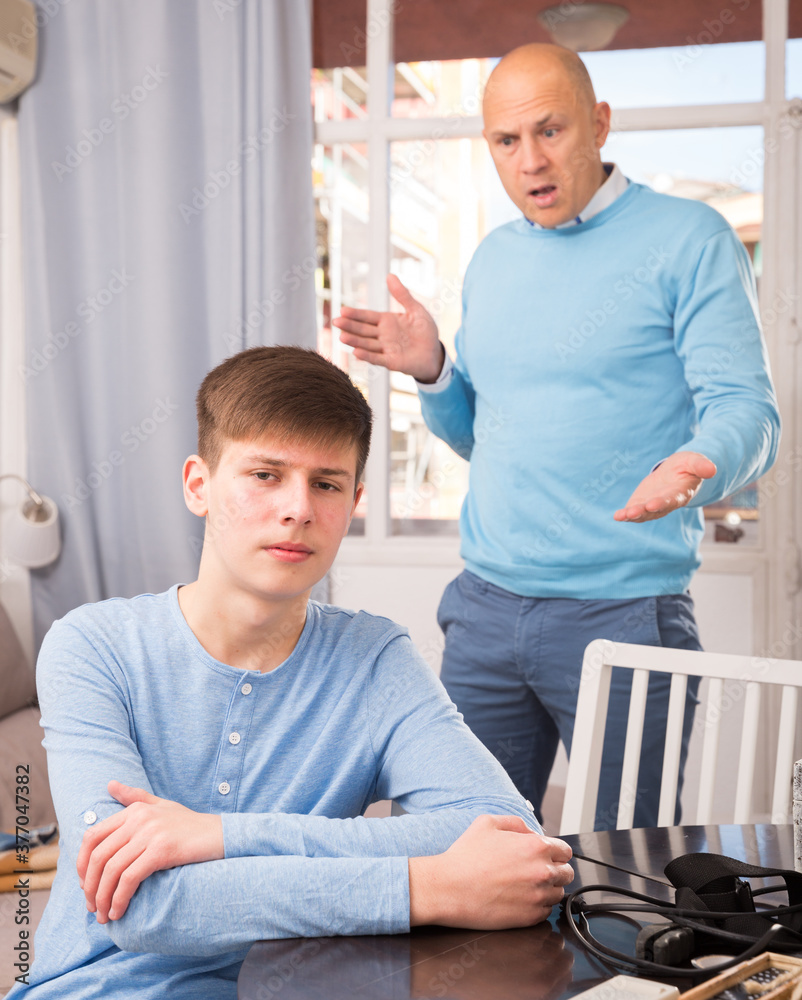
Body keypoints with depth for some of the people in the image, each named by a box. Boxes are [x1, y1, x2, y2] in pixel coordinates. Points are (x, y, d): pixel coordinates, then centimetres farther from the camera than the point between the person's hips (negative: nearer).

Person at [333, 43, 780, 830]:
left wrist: (695, 468, -34)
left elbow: (747, 414, -12)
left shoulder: (687, 240, -5)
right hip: (485, 611, 5)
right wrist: (432, 372, 0)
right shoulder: (492, 259, 14)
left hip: (624, 615, -5)